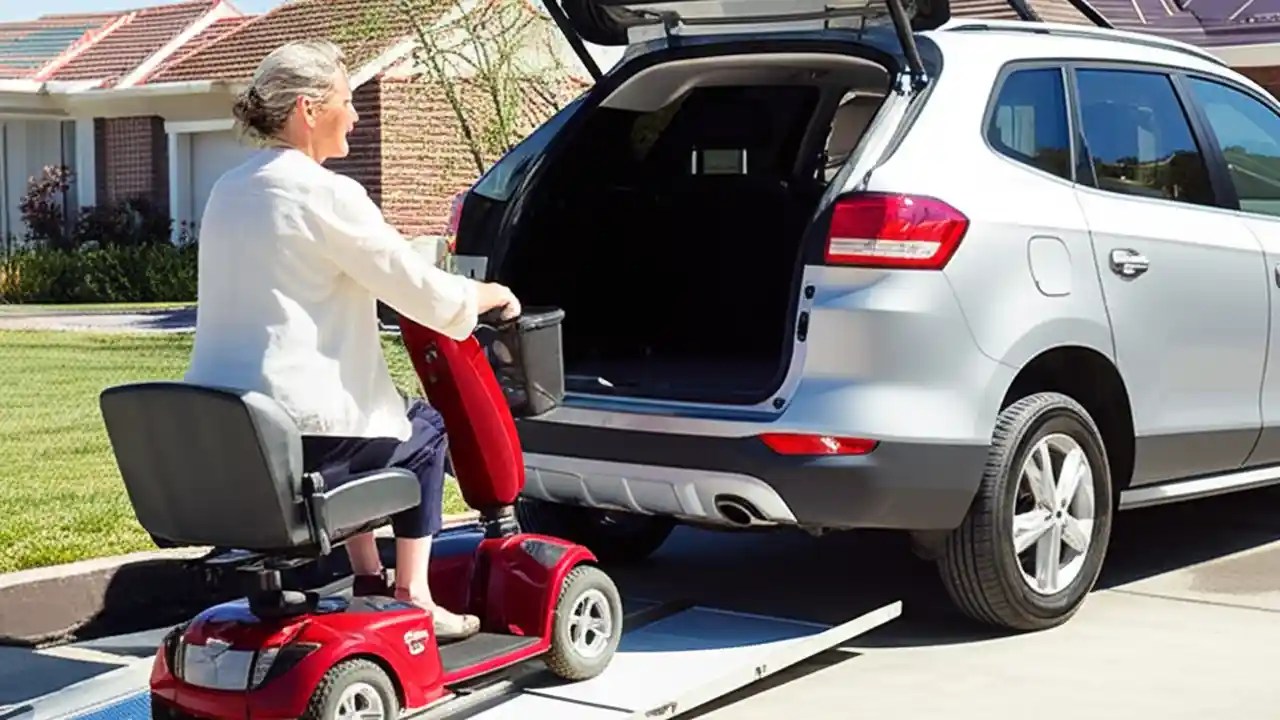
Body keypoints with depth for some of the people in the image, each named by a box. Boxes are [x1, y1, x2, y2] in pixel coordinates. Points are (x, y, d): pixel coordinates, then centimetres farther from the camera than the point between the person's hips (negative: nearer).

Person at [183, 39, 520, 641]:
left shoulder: (228, 190, 13)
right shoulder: (324, 193, -12)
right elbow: (426, 294, -10)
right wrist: (491, 294, 10)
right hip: (293, 436, -8)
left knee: (359, 414, 34)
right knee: (424, 432, 21)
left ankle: (369, 585, 33)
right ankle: (411, 599, 23)